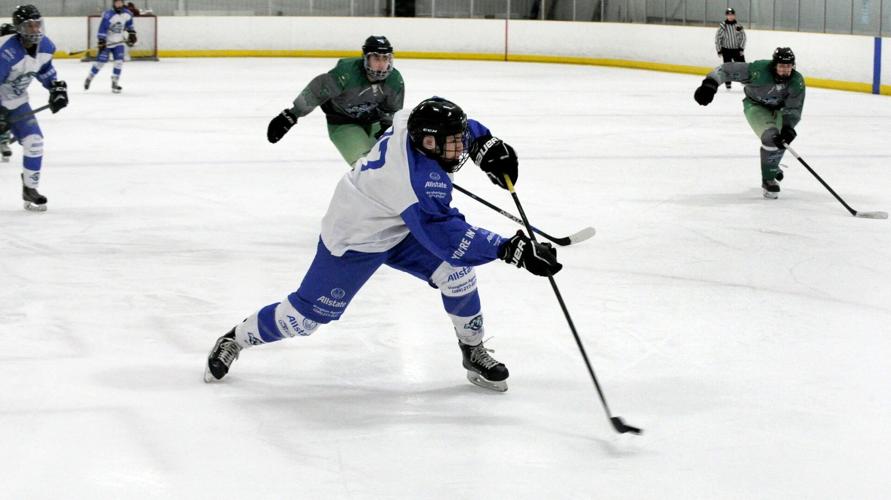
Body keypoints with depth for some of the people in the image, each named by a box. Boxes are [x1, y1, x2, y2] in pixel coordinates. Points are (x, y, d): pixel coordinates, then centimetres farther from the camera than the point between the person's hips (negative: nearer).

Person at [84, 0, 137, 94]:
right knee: (101, 61, -2)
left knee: (119, 61, -7)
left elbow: (129, 24, 17)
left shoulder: (127, 14, -4)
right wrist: (101, 43, -25)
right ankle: (89, 79, 18)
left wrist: (132, 34, 10)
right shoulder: (108, 15, -22)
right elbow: (102, 29, -22)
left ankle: (114, 83, 2)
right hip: (107, 42, -4)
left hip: (118, 42, 4)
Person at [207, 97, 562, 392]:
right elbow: (448, 239, -39)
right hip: (353, 240, -8)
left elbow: (457, 126, 6)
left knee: (456, 271, -9)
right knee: (307, 315, 1)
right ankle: (234, 340, 24)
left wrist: (486, 145, -9)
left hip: (397, 226, 8)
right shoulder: (421, 180, -40)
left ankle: (474, 353, 9)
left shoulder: (417, 122, -19)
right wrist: (511, 249, -41)